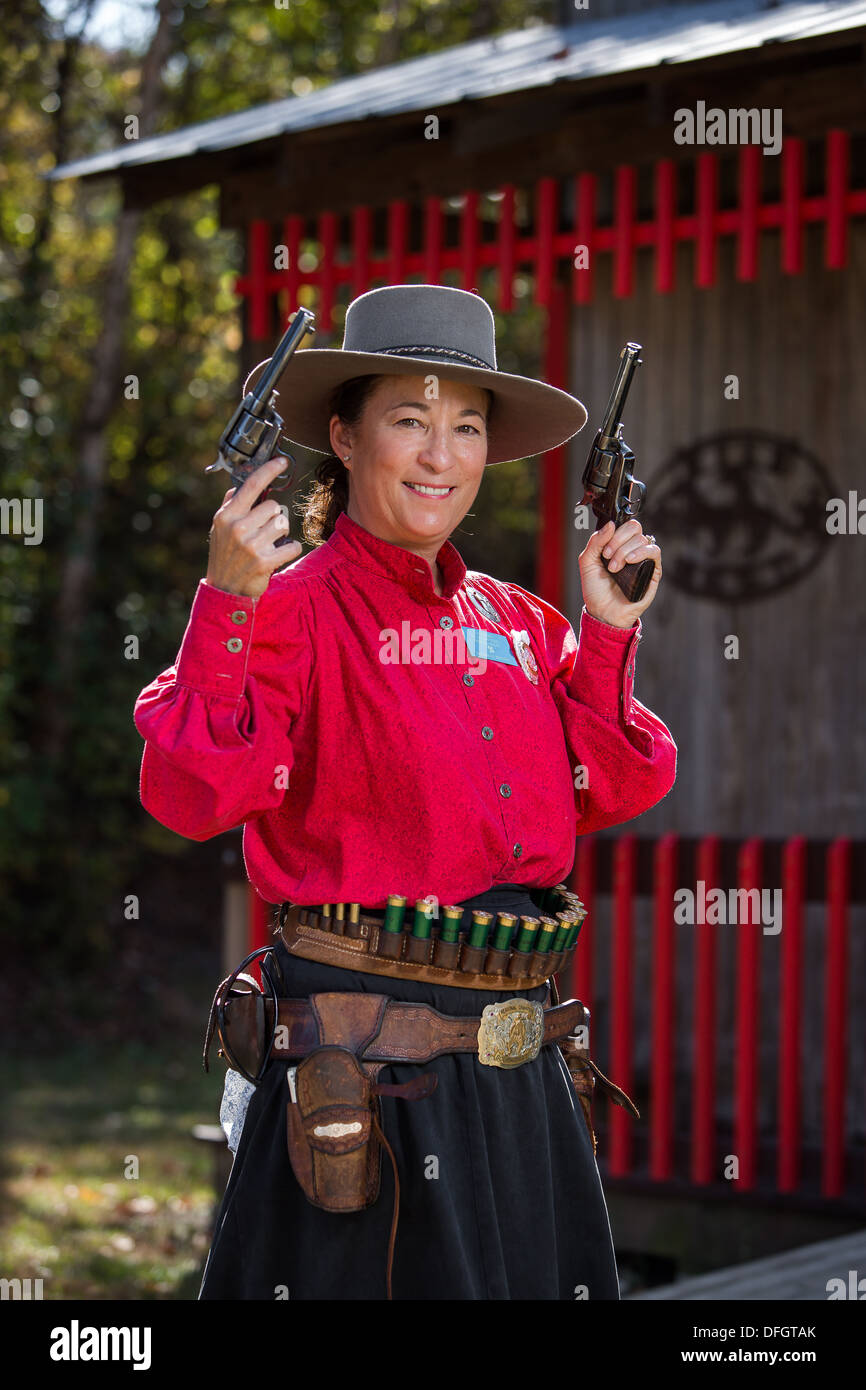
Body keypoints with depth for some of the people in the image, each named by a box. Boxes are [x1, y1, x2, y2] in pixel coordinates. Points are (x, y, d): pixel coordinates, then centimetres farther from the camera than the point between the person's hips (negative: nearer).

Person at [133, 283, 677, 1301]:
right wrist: (229, 603, -27)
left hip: (517, 1068, 6)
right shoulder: (296, 609, -7)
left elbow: (604, 793, 13)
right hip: (364, 1065, -6)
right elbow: (191, 796, -19)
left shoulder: (518, 623, 11)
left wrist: (608, 632, 7)